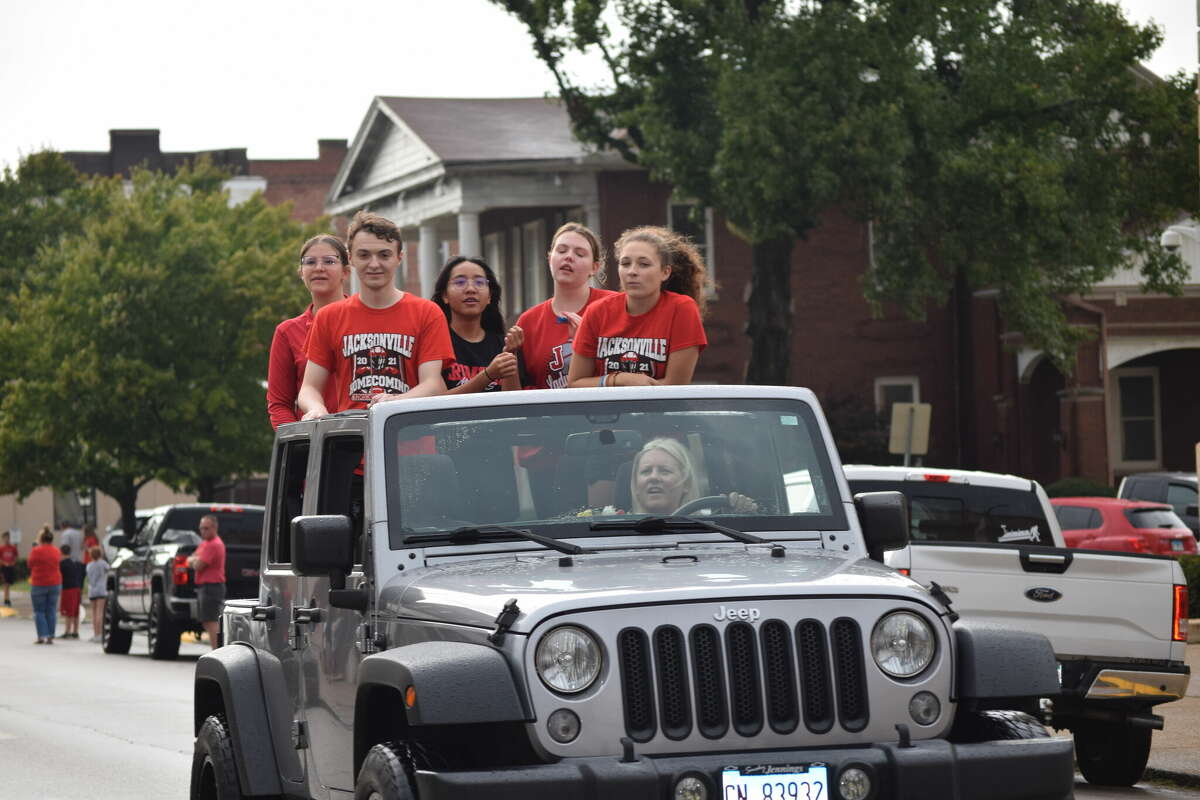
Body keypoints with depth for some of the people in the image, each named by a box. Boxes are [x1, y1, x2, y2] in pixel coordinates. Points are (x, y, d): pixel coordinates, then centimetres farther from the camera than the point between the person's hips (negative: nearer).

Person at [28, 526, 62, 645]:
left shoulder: (36, 551, -13)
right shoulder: (56, 551, 1)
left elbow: (30, 565, -3)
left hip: (39, 584, -4)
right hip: (55, 583, 4)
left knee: (39, 611, 3)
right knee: (51, 611, 7)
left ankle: (42, 636, -5)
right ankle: (50, 636, 4)